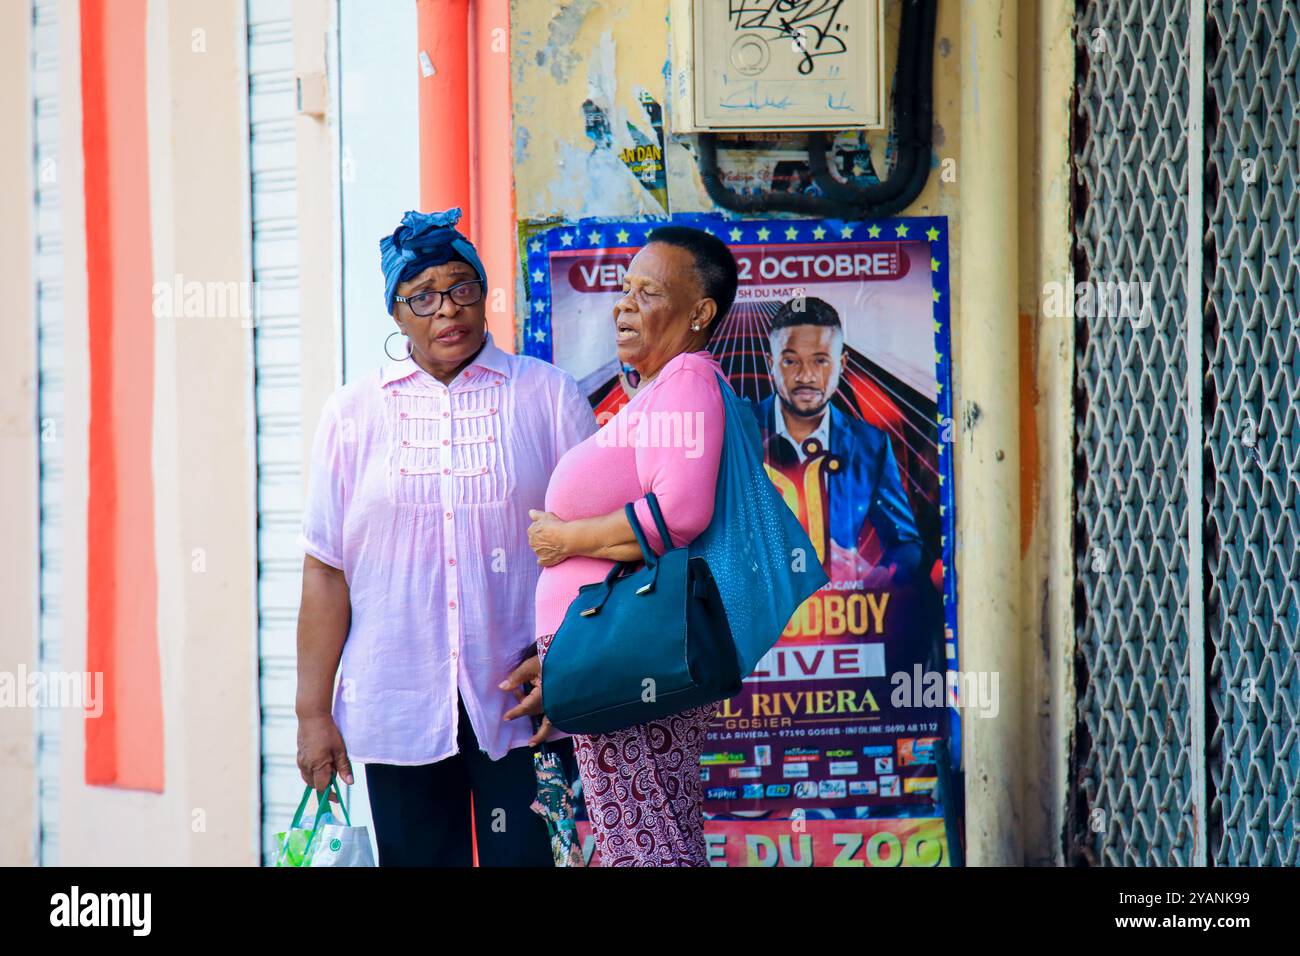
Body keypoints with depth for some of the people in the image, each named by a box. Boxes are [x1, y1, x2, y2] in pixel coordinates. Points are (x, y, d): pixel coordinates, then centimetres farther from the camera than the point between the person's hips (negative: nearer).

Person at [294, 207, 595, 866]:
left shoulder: (547, 394, 6)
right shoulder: (355, 411, 9)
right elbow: (326, 571, 6)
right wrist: (313, 712, 2)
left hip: (521, 695, -1)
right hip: (399, 706, 1)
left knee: (526, 855, -2)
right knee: (417, 856, 3)